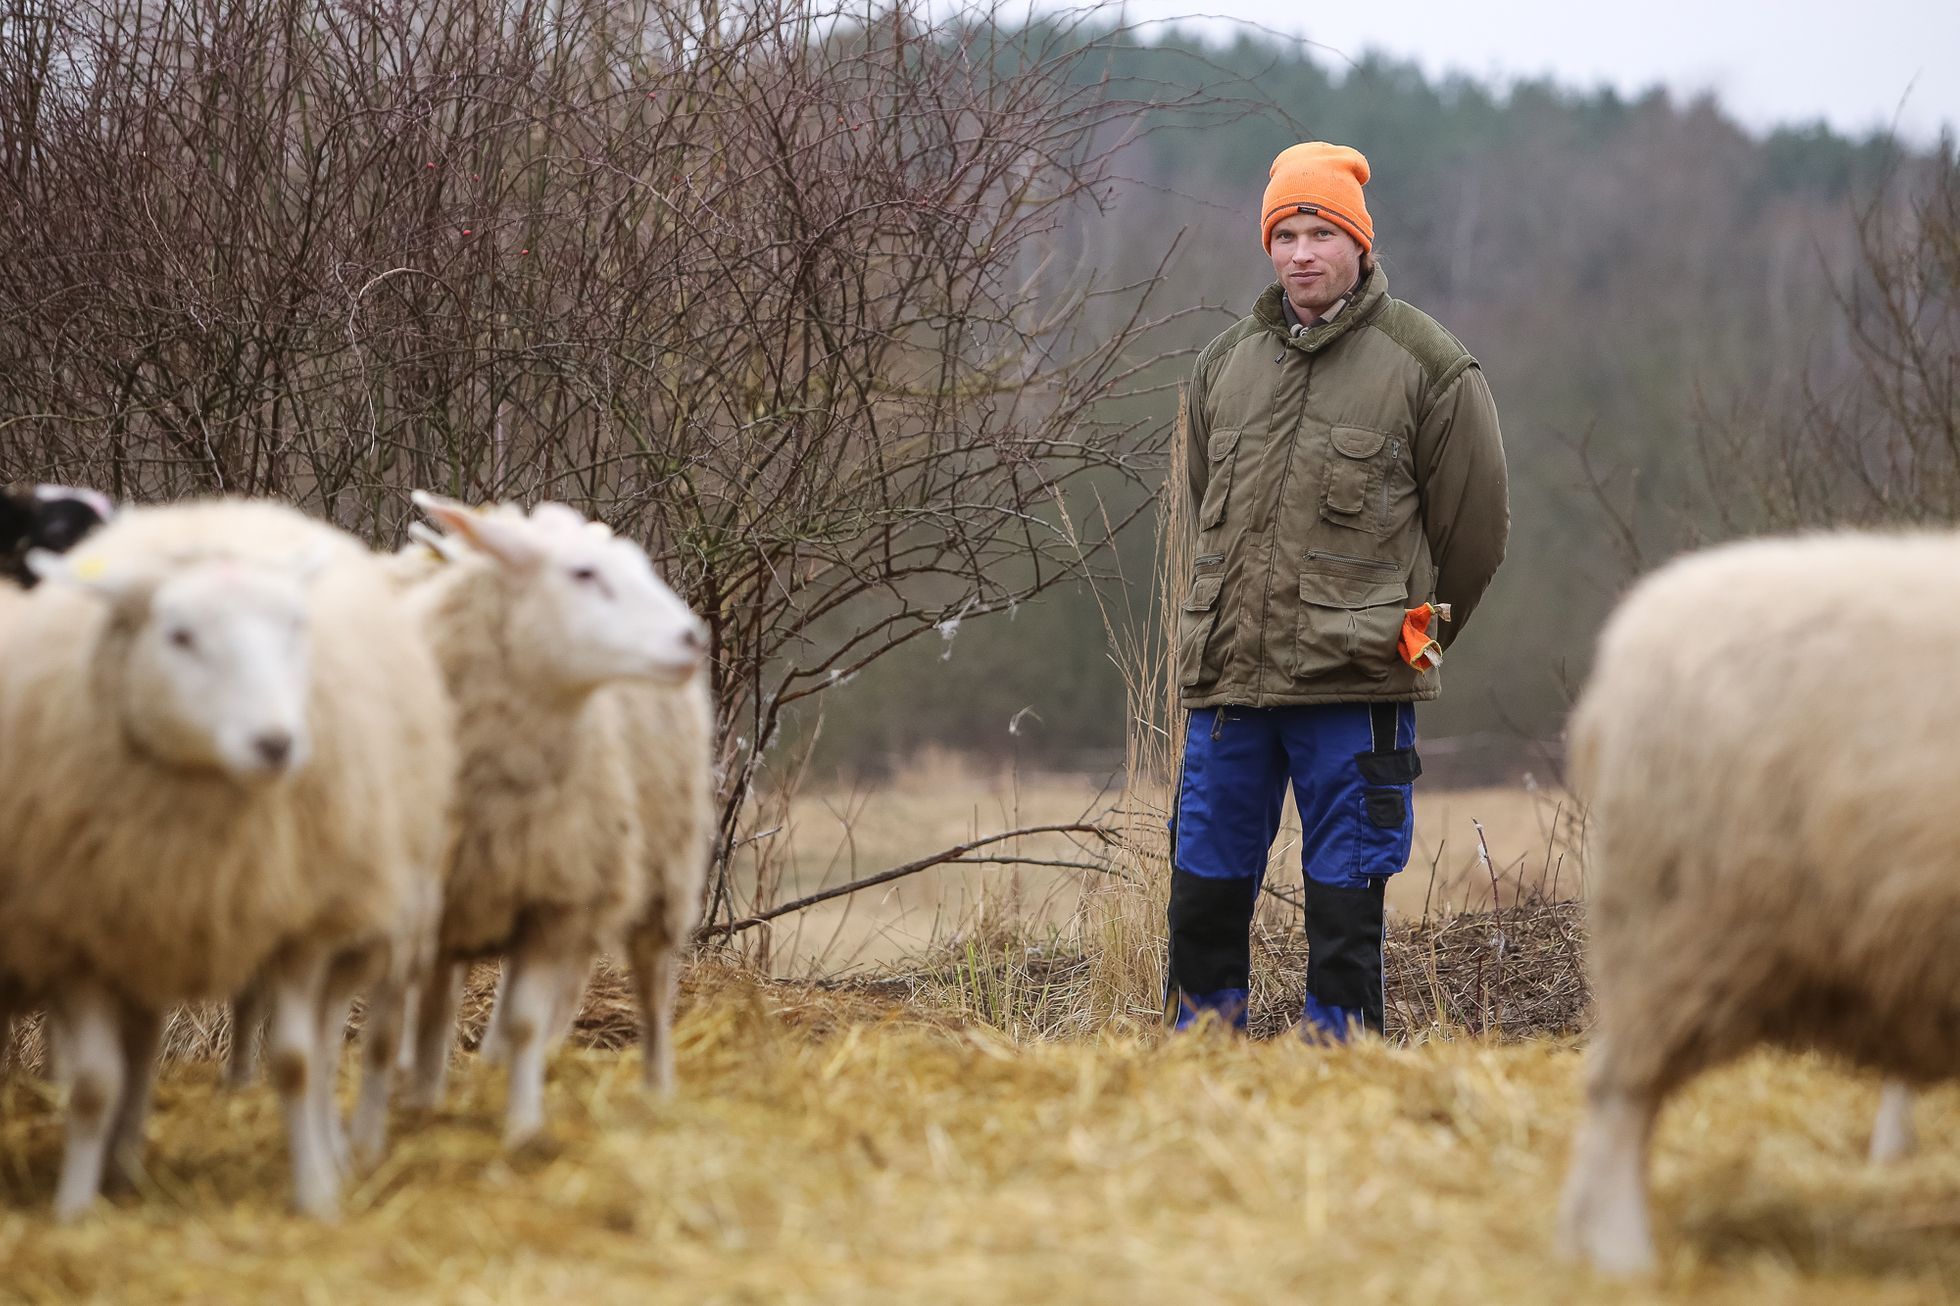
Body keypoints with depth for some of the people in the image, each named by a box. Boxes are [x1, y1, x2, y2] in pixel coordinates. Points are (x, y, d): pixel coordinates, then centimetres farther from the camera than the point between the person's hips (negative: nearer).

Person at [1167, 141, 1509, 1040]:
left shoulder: (1427, 368, 0)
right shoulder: (1224, 366, 13)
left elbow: (1476, 526, 5)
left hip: (1355, 691, -4)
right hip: (1226, 676, 4)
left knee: (1344, 903, -1)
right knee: (1204, 893, 7)